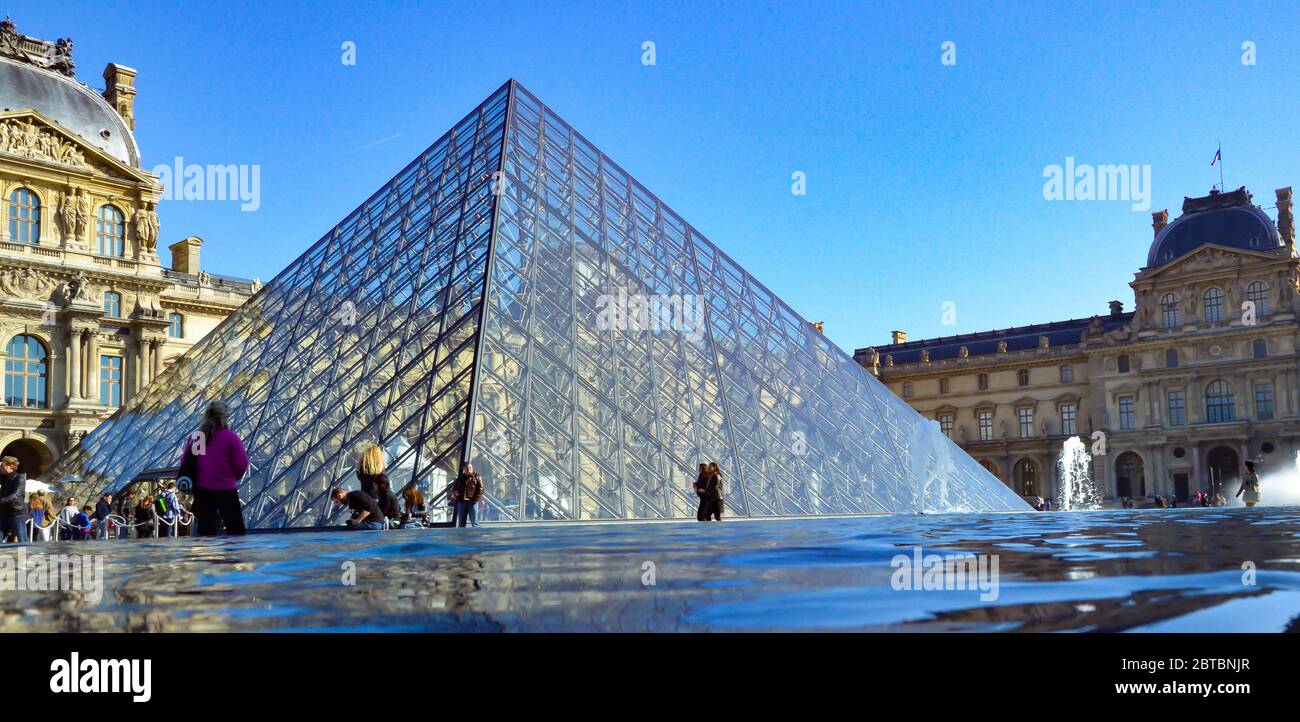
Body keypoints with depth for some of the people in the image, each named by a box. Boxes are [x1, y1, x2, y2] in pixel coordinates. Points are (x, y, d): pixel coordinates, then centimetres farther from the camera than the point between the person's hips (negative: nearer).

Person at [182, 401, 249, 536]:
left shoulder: (195, 437, 4)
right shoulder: (230, 436, -9)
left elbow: (185, 461, 10)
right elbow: (241, 464, -10)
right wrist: (235, 477, 10)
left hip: (202, 490, 4)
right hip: (225, 489, -4)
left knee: (205, 533, 9)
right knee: (236, 531, 4)